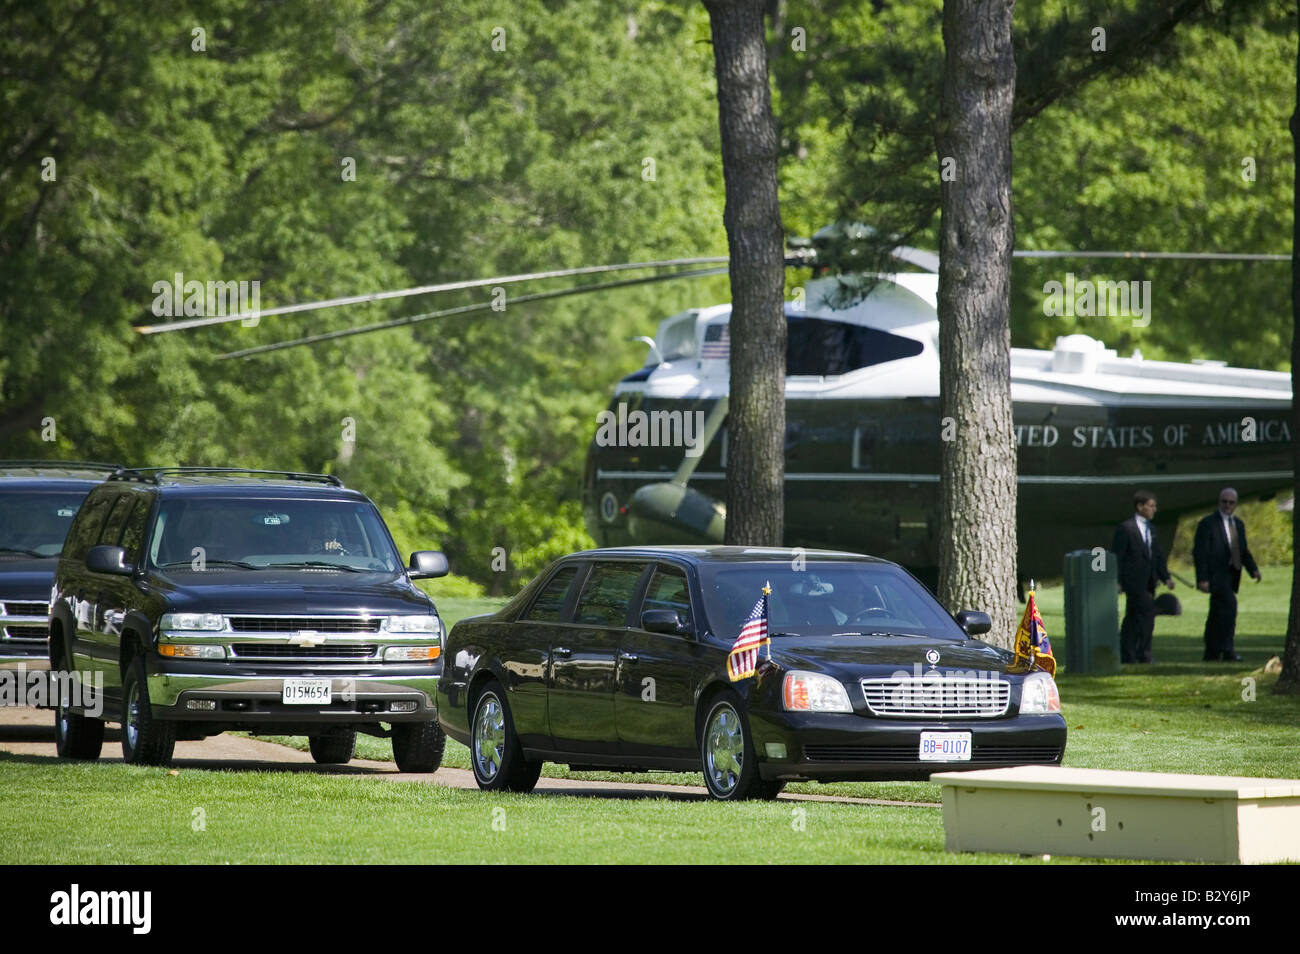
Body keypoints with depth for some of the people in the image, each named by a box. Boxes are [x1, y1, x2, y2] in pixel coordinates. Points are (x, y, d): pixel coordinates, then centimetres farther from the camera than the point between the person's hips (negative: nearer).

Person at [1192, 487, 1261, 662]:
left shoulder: (1238, 524, 16)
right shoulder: (1208, 524, -7)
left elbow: (1244, 551, 22)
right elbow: (1199, 552, -11)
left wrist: (1253, 569, 5)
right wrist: (1202, 579, -17)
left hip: (1231, 575, 8)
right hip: (1216, 574, -8)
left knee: (1217, 614, 12)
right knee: (1229, 605, -21)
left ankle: (1211, 652, 18)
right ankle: (1227, 651, -22)